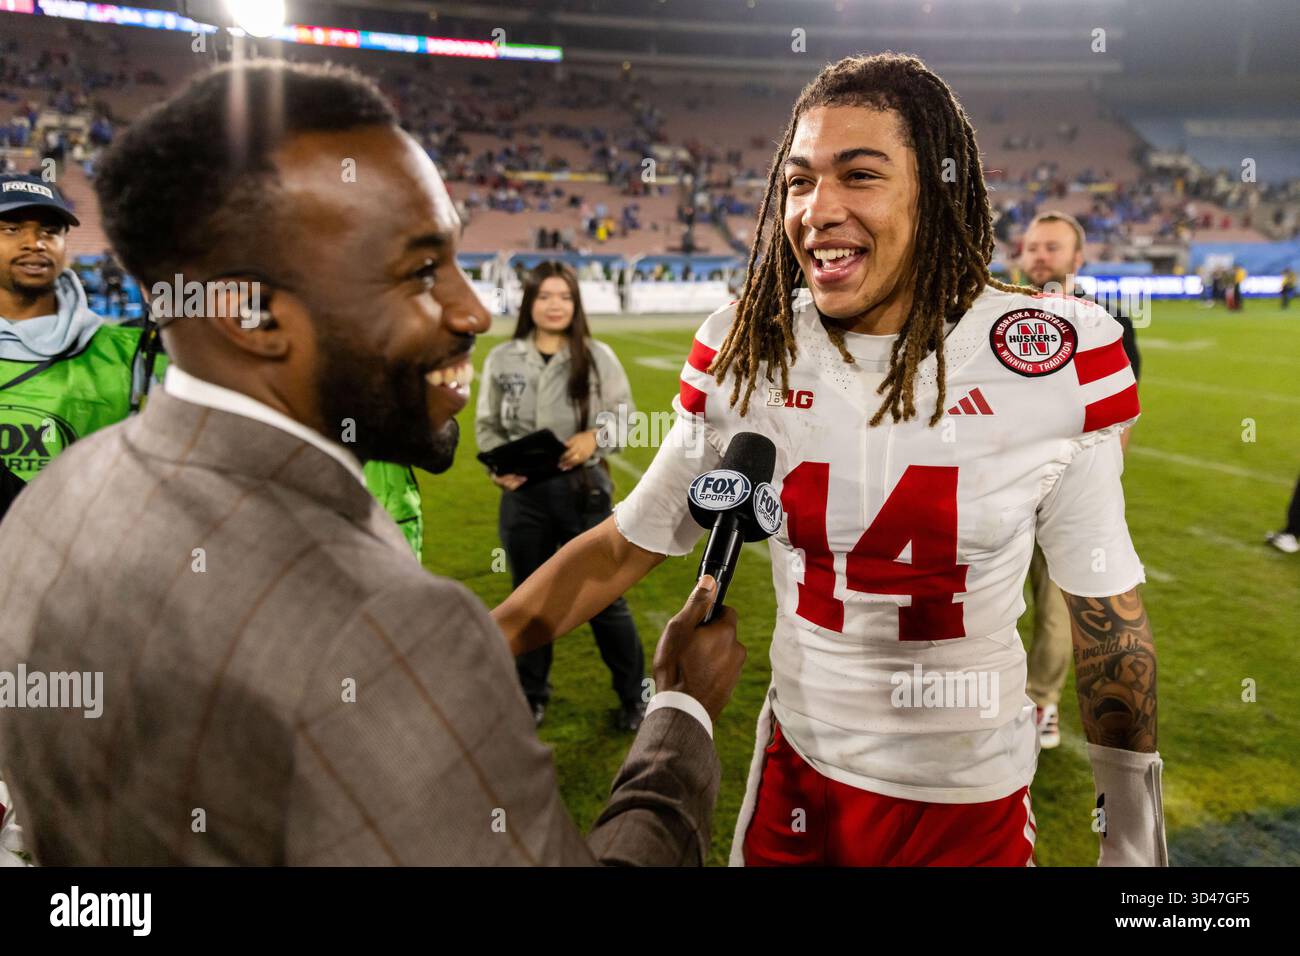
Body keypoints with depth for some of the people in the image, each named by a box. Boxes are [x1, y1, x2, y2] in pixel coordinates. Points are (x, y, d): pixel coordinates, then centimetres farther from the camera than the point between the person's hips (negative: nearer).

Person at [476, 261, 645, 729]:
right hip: (523, 493, 2)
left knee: (604, 597, 5)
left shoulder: (597, 356, -3)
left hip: (583, 489, -2)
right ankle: (532, 695, 32)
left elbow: (624, 415, 3)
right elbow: (487, 425, 8)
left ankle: (633, 695, 23)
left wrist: (595, 437, -17)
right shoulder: (502, 359, 1)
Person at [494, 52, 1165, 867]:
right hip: (799, 774, 2)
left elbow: (1106, 608, -6)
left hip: (976, 801, -1)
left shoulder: (1054, 361, -15)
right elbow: (625, 547, -4)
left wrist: (1135, 828, 1)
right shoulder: (745, 357, -10)